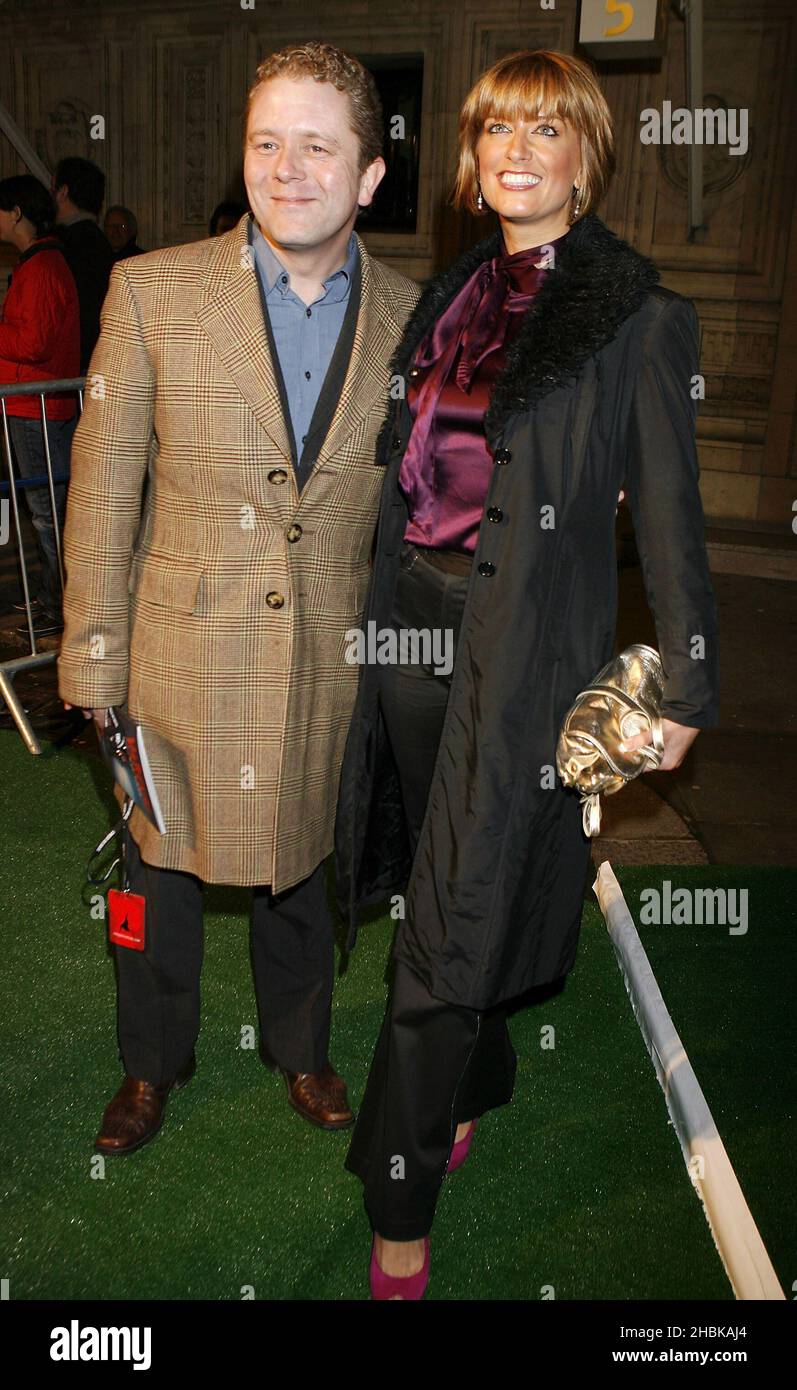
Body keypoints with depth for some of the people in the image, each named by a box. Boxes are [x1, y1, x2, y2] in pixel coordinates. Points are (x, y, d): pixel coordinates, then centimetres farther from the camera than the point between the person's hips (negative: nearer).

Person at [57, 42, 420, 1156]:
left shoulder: (410, 320, -2)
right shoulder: (153, 290, -8)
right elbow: (102, 490, -5)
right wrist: (94, 661, -6)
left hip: (331, 666, 2)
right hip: (182, 657, -1)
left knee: (301, 868, 20)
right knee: (162, 873, 16)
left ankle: (300, 1049, 46)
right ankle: (152, 1064, 42)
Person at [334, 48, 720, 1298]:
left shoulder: (638, 316, -6)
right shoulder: (452, 294, 12)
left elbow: (668, 518, -5)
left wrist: (684, 687, -5)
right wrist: (381, 608, 15)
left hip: (527, 646, -6)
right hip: (412, 619, 6)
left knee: (452, 928, 0)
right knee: (448, 896, 18)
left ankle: (399, 1217, 16)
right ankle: (476, 1091, 43)